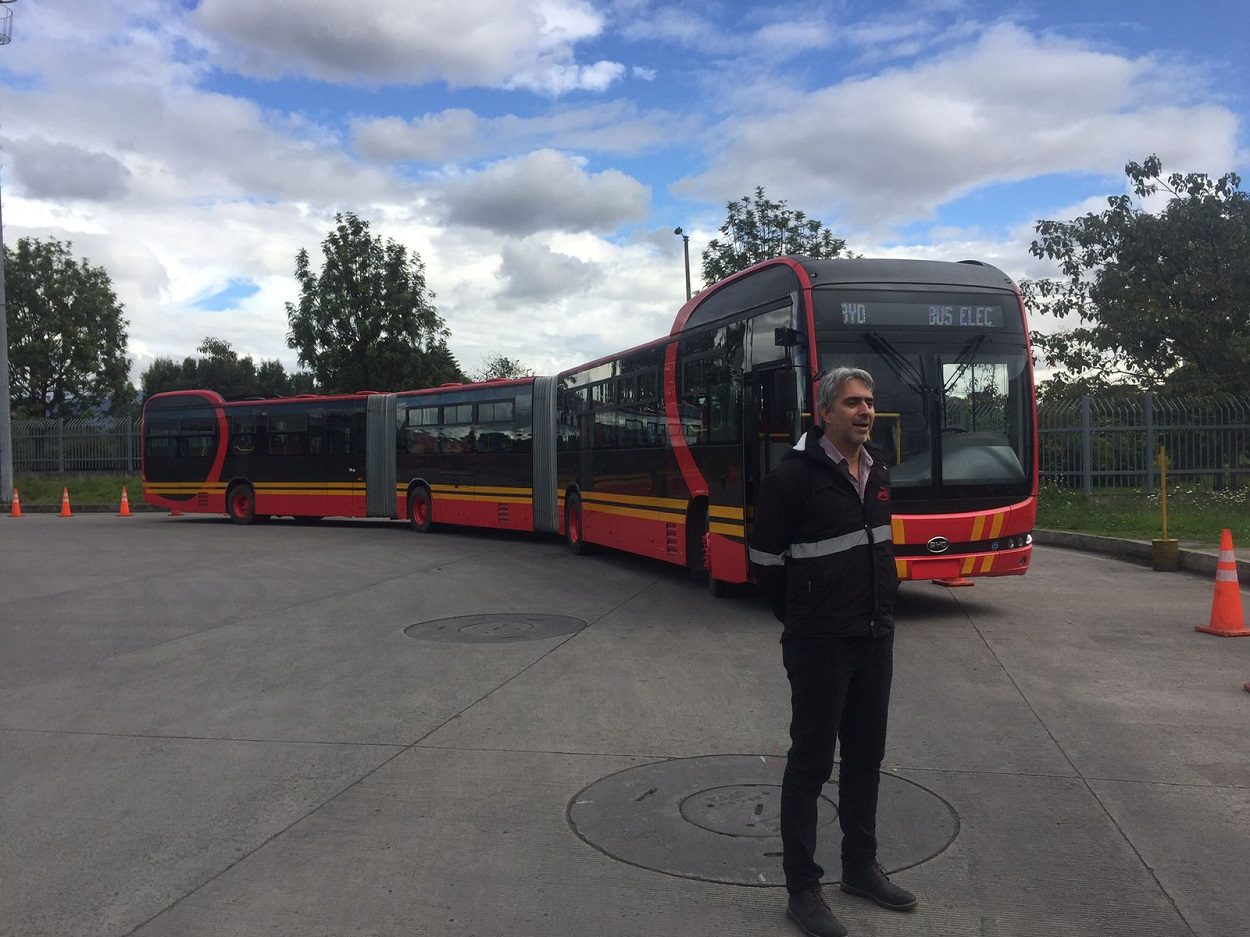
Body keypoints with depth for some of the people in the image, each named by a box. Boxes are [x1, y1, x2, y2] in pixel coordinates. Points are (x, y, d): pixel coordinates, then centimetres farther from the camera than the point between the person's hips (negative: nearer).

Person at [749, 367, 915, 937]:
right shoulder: (794, 475, -15)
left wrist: (882, 607, 15)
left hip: (876, 638, 7)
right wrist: (801, 617, 2)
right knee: (811, 760, 2)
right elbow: (765, 560, -9)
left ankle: (860, 867, 34)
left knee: (865, 756, 17)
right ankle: (802, 890, 14)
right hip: (820, 644, -7)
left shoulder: (878, 474, 8)